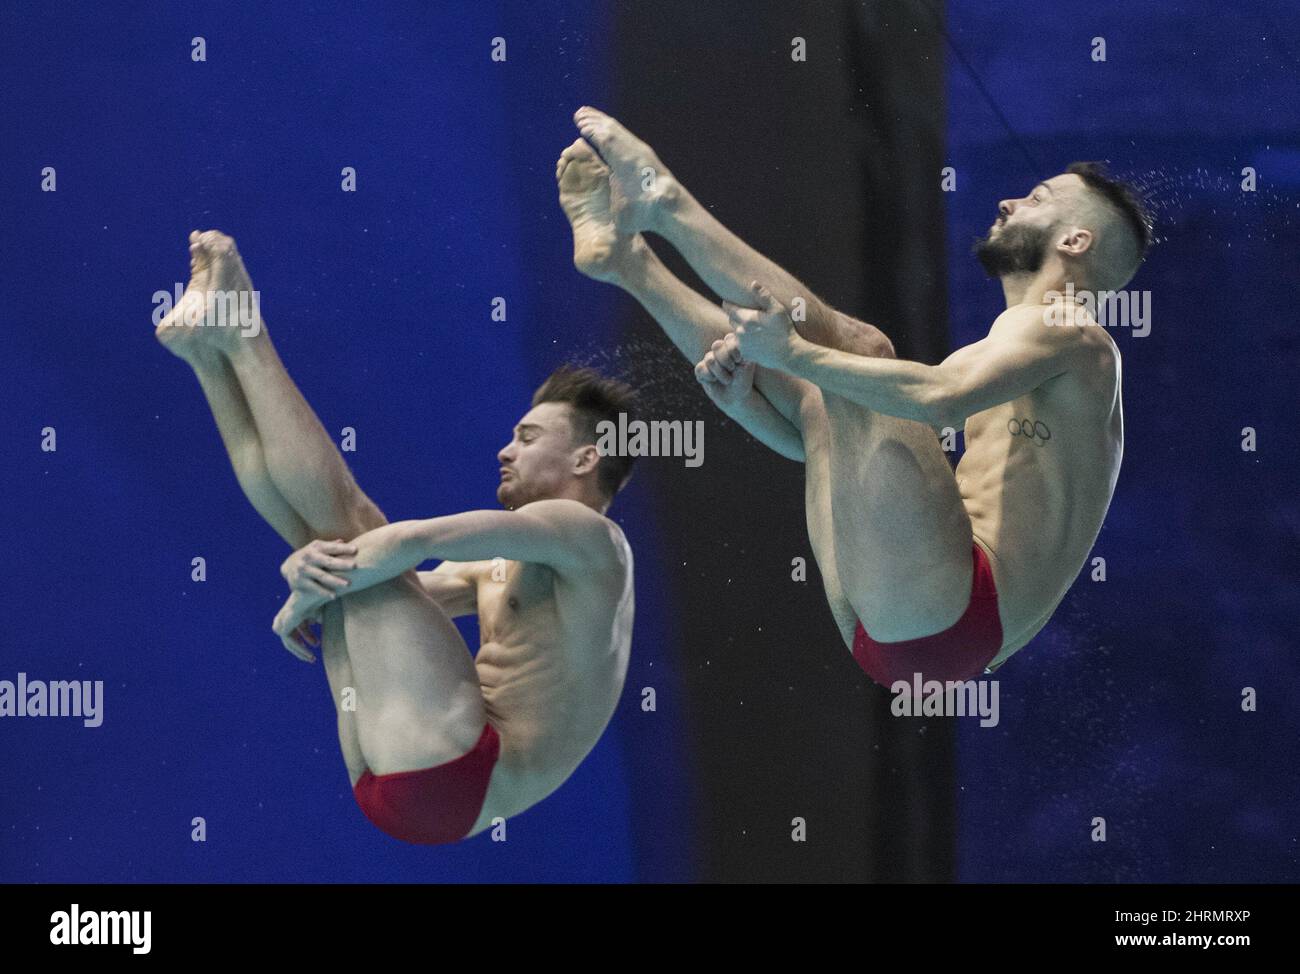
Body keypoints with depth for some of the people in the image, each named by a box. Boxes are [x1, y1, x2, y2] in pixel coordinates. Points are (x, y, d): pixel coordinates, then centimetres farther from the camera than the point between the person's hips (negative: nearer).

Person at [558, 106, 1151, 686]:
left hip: (944, 614, -10)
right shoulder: (1012, 350, 31)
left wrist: (795, 356, -20)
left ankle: (663, 202, -5)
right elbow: (825, 444, 28)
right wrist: (743, 402, 10)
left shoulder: (1067, 332, 0)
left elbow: (941, 400, -22)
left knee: (861, 347, -14)